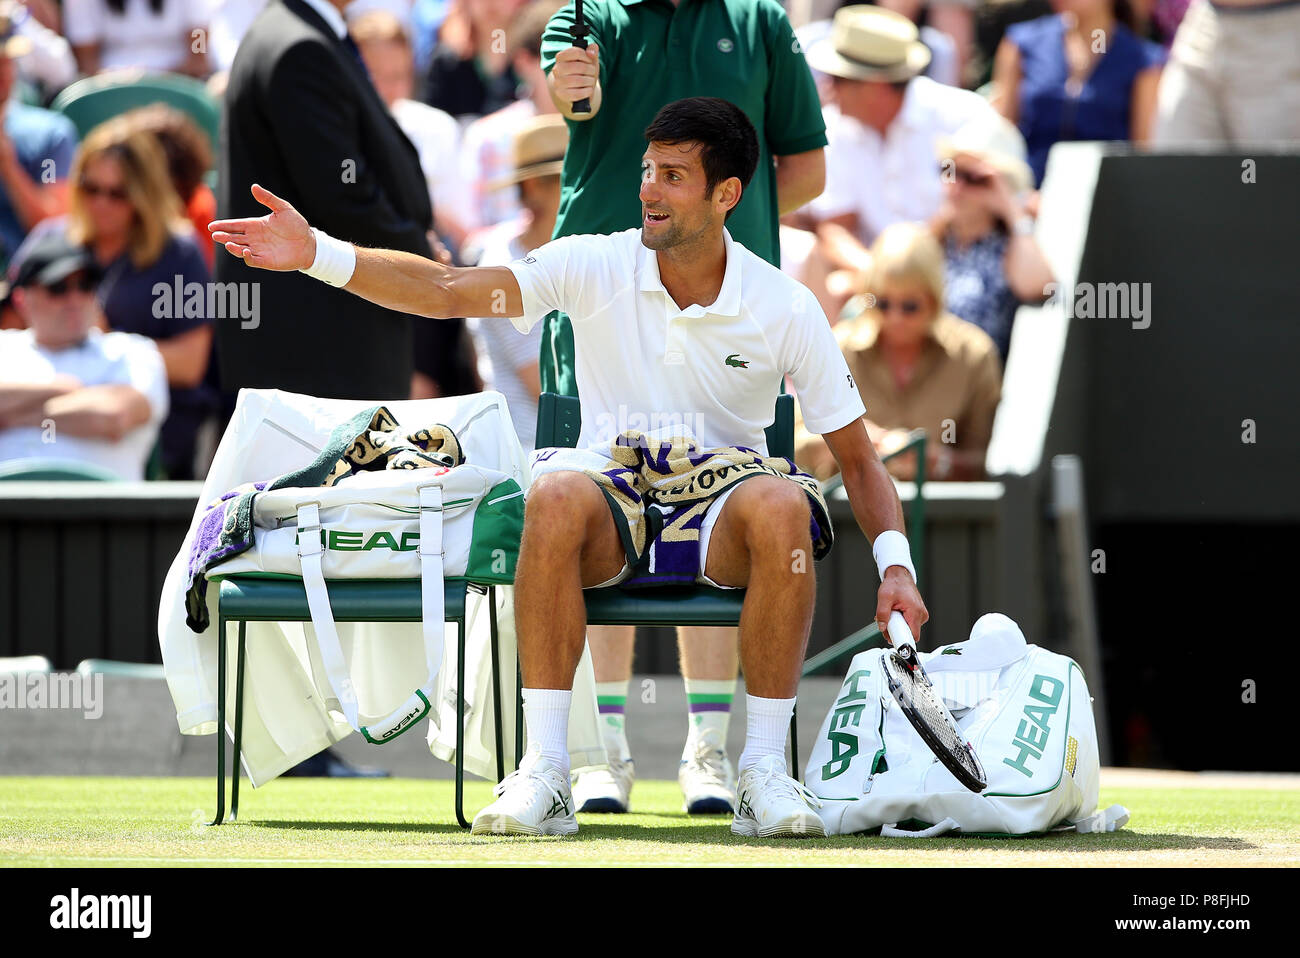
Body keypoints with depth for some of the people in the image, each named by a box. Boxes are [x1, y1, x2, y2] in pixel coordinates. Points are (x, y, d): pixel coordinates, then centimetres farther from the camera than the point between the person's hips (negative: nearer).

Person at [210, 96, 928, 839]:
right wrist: (318, 255, -22)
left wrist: (896, 564, -12)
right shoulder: (596, 267, -3)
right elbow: (447, 291, -10)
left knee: (781, 507, -36)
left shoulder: (787, 309, -3)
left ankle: (765, 772, -26)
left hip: (720, 515, 0)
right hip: (613, 503, 0)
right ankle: (544, 773, -33)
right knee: (554, 495, -36)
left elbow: (858, 455, 3)